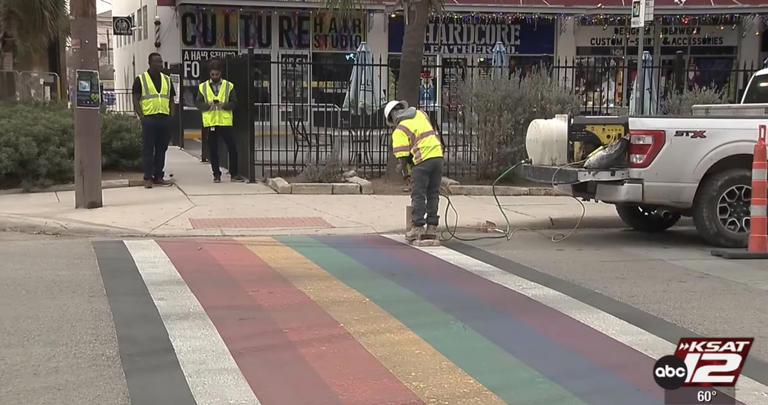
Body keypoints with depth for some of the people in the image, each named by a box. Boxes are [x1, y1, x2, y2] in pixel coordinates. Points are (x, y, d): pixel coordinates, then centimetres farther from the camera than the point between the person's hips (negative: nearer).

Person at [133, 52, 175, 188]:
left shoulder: (167, 79, 17)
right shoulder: (140, 79, 3)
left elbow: (171, 99, 19)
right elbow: (135, 100, 0)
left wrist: (172, 114, 5)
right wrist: (141, 116, -10)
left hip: (165, 118, 5)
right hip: (149, 118, -5)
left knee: (162, 149, 8)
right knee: (148, 149, -4)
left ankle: (158, 177, 14)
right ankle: (148, 177, 0)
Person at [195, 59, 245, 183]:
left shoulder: (229, 86, 7)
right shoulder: (203, 87, 8)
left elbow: (234, 103, 1)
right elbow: (199, 104, 3)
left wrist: (224, 105, -17)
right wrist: (208, 104, -17)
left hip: (225, 122, -1)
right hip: (210, 122, 1)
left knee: (232, 148, -3)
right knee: (213, 150, 4)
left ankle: (234, 174, 6)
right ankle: (216, 174, 14)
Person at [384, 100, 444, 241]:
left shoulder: (400, 130, -3)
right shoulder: (420, 114, 15)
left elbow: (402, 156, -6)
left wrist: (406, 172, 8)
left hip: (423, 161, -6)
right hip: (438, 156, 6)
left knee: (418, 195, 1)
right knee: (433, 194, 9)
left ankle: (418, 227, -1)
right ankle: (432, 227, 10)